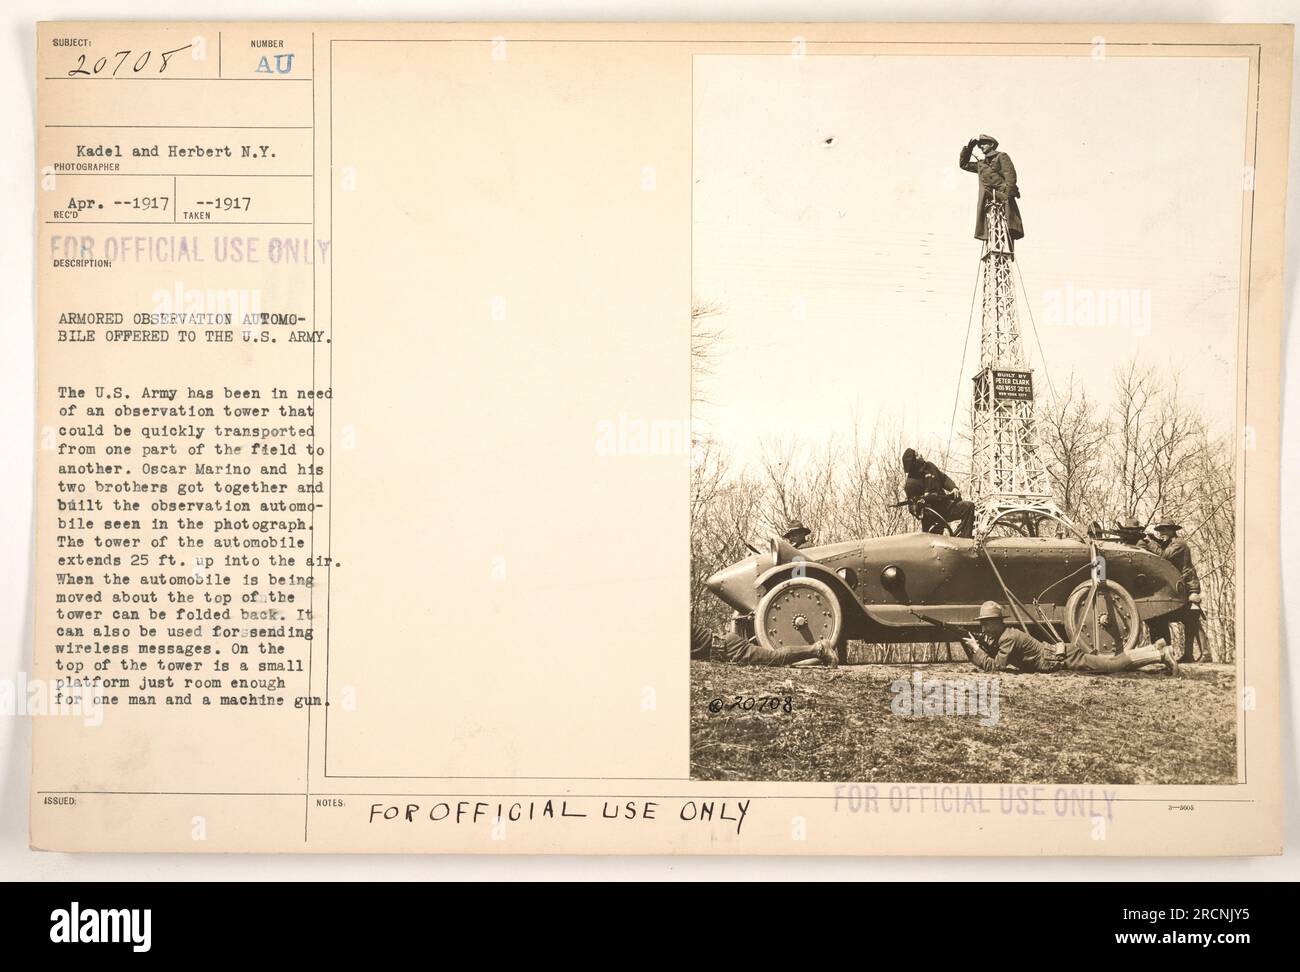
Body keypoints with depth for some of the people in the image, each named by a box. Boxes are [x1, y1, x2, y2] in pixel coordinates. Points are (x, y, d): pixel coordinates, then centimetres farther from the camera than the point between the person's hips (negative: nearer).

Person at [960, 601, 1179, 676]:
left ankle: (1159, 655, 3)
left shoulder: (1008, 637, -23)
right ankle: (1155, 649, 24)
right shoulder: (994, 637, 4)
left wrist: (976, 649, -25)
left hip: (1061, 659, -8)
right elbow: (982, 661, 9)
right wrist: (971, 647, -6)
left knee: (1113, 665, -4)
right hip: (1058, 654, 8)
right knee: (1112, 662, 16)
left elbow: (995, 666, -31)